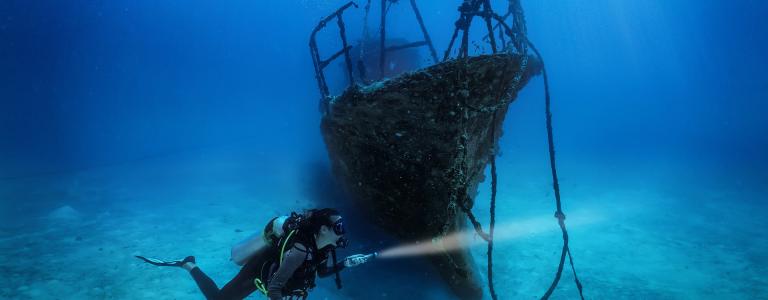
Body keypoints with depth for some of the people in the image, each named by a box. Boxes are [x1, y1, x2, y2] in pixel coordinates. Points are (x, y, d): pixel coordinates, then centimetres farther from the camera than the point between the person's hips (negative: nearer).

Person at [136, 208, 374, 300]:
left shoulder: (321, 243, -14)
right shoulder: (300, 250, -40)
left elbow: (322, 271, 2)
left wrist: (346, 264, -11)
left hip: (274, 267, 7)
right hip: (257, 273, -7)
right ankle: (187, 264, 25)